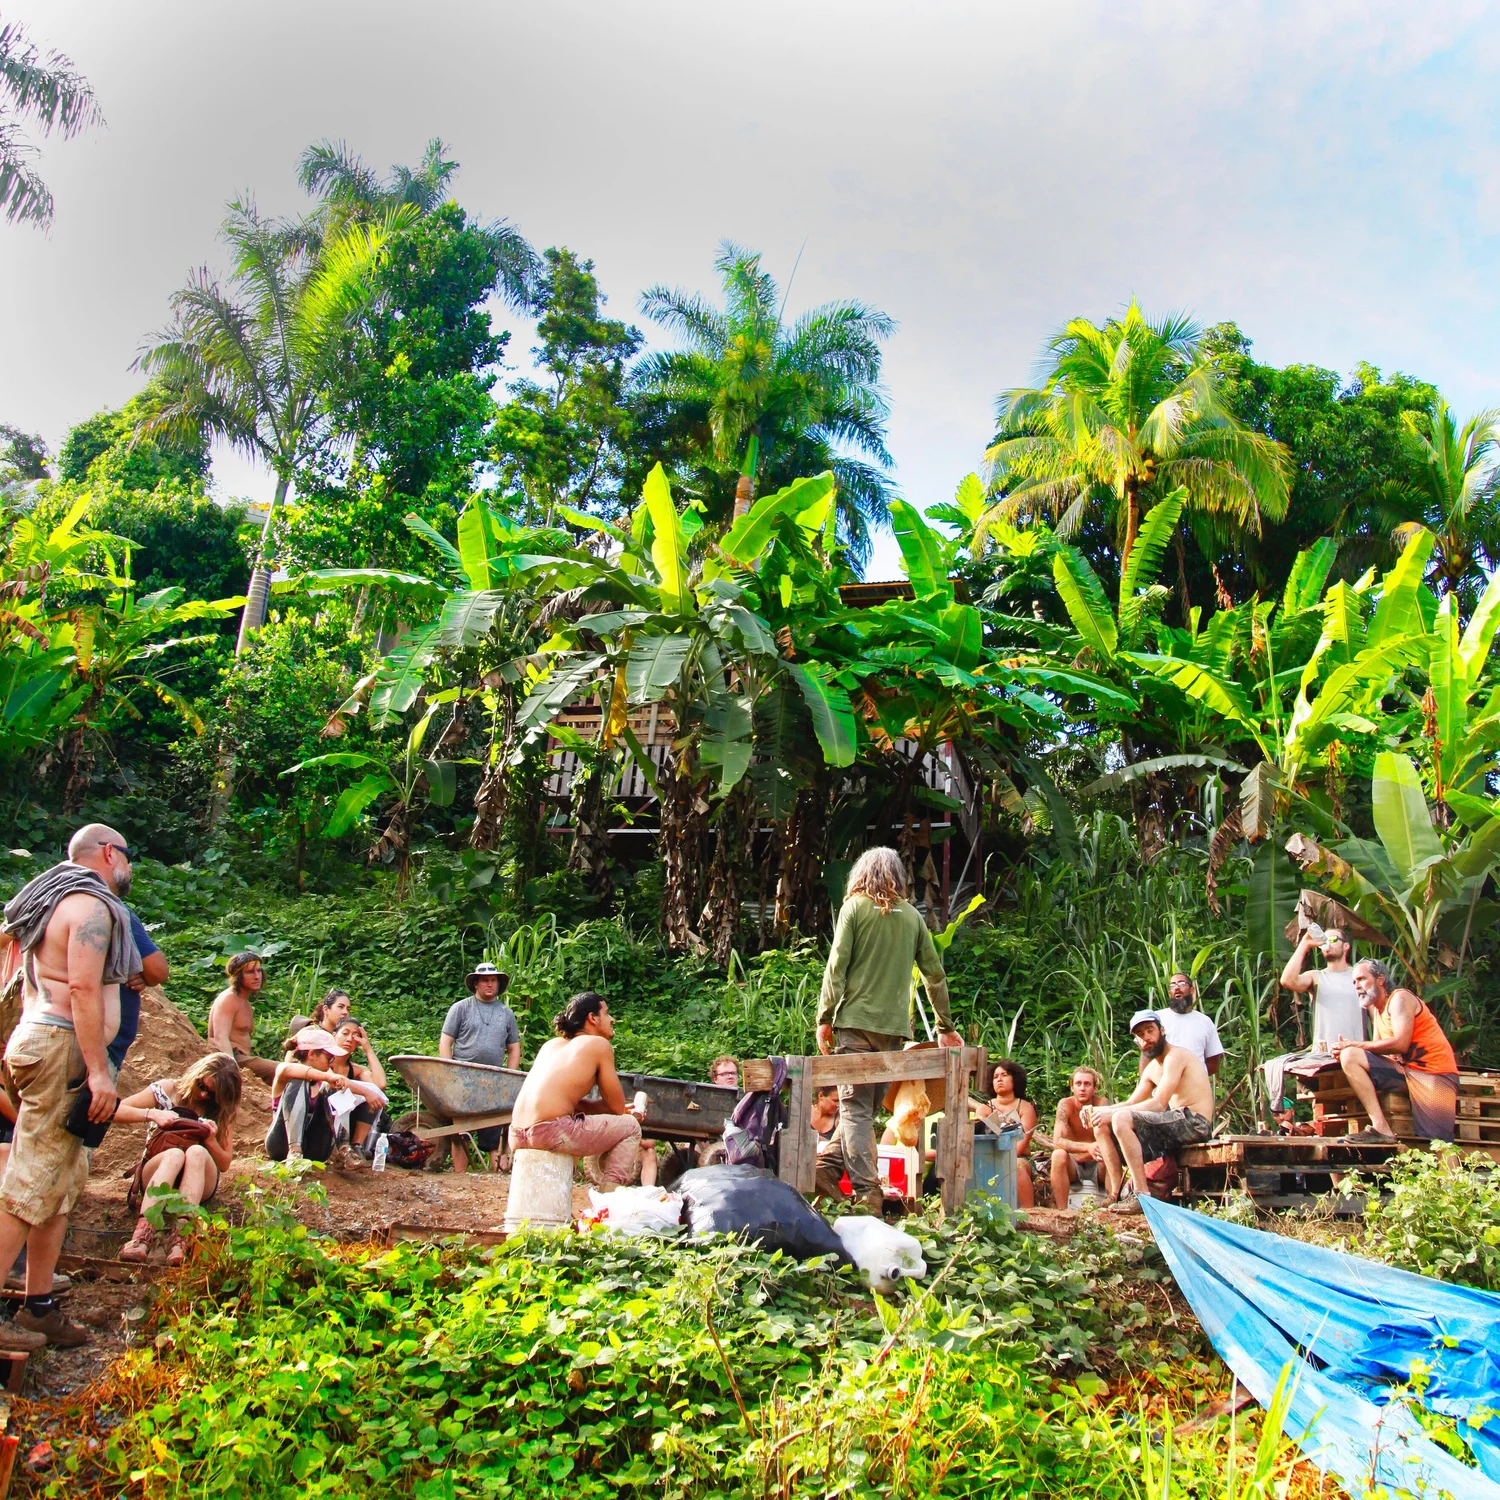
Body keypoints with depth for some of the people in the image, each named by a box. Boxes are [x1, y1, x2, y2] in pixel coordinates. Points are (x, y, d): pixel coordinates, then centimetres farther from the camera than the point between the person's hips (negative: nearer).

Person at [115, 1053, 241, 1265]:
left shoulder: (223, 1112, 7)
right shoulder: (167, 1090, 2)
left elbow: (224, 1164, 4)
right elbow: (115, 1111, -6)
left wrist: (210, 1140, -14)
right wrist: (152, 1114, -21)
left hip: (198, 1186, 1)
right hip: (155, 1177, -1)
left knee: (197, 1152, -35)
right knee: (174, 1155, -37)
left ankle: (181, 1237, -51)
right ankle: (144, 1231, -55)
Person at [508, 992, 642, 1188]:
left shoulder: (552, 1044, 23)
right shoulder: (599, 1044, 3)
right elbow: (617, 1107, 5)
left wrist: (621, 1110, 26)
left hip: (517, 1136, 8)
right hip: (550, 1132, -8)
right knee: (630, 1127, 10)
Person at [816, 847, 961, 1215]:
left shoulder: (855, 907, 2)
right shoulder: (911, 915, 12)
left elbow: (836, 967, -5)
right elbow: (935, 974, 14)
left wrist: (825, 1018, -2)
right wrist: (946, 1028, 22)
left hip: (856, 1021, -3)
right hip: (894, 1025, 3)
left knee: (855, 1109, -3)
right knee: (867, 1107, 10)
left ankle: (867, 1195, -12)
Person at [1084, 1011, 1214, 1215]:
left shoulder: (1176, 1056, -11)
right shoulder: (1152, 1068, 19)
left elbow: (1159, 1104, -21)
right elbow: (1130, 1104, 15)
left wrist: (1112, 1113, -21)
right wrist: (1096, 1110, -3)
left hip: (1194, 1122, -10)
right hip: (1175, 1122, 10)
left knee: (1121, 1119, -28)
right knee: (1101, 1127, 4)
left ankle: (1142, 1196, -27)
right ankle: (1118, 1195, -2)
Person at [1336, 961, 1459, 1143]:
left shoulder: (1400, 998, -8)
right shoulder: (1377, 1008, 20)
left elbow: (1400, 1044, -21)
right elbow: (1379, 1050, 12)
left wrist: (1355, 1044, -14)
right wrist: (1347, 1049, -9)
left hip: (1433, 1075, -8)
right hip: (1405, 1071, 8)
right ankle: (1381, 1128, -21)